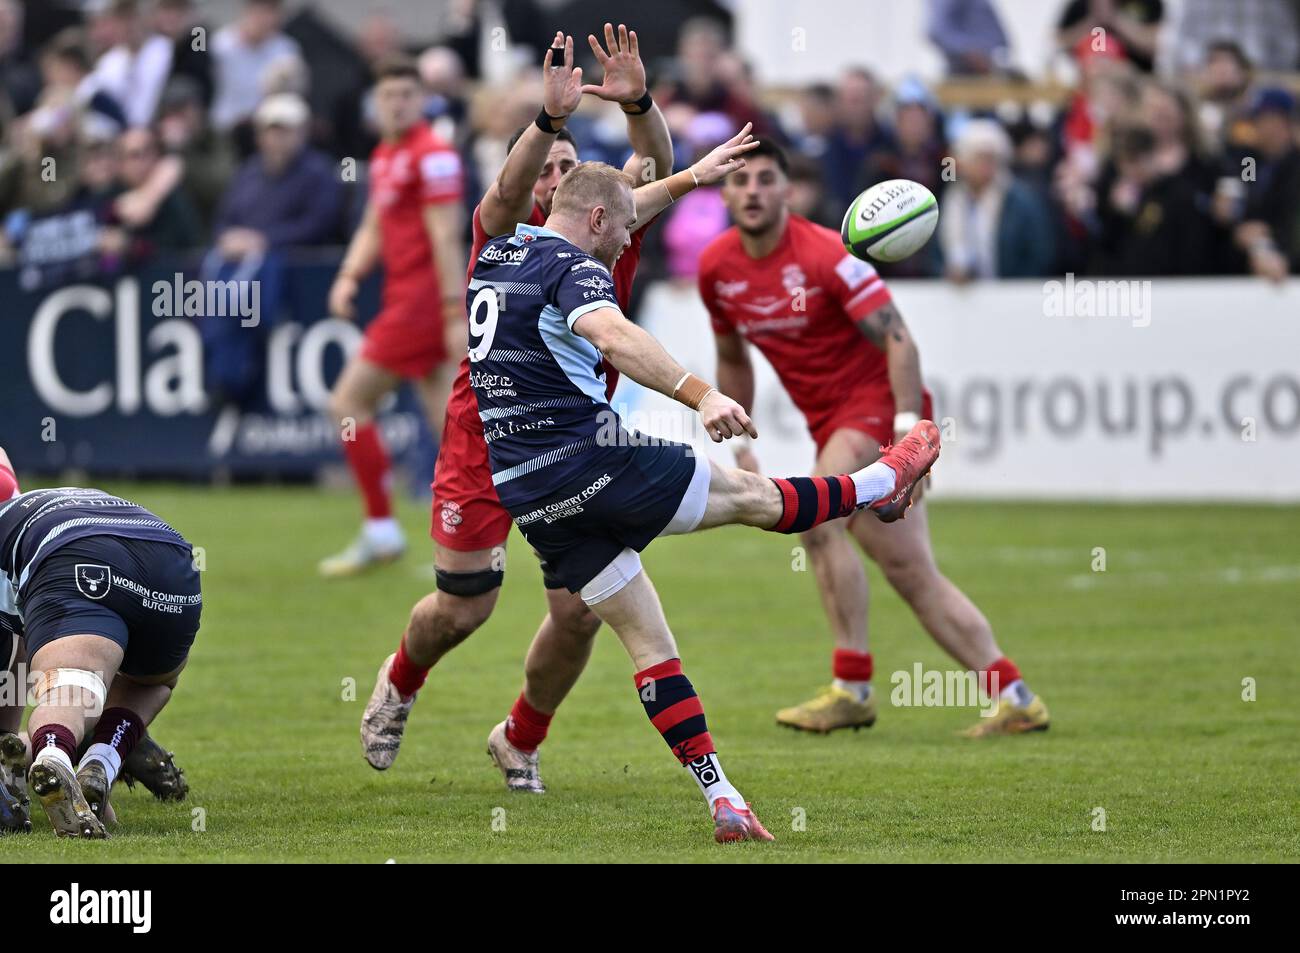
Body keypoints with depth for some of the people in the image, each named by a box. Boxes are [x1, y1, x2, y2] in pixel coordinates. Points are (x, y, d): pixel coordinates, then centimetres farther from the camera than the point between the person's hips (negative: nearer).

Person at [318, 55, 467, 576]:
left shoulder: (432, 156, -12)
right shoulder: (385, 157, 16)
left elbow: (445, 237, -17)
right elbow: (373, 229, 23)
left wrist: (456, 313, -20)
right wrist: (349, 276, 6)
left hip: (421, 299, -9)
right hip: (405, 296, 9)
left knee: (348, 402, -6)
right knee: (449, 421, 6)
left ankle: (380, 531, -1)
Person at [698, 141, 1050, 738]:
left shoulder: (826, 255, -16)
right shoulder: (716, 269, 3)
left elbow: (897, 339, -19)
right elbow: (733, 358, 19)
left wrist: (907, 424, -29)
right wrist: (739, 447, 16)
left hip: (878, 399, -7)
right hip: (829, 421, 7)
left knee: (815, 516, -27)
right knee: (911, 573, 3)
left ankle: (852, 689, -20)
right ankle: (1016, 698, 5)